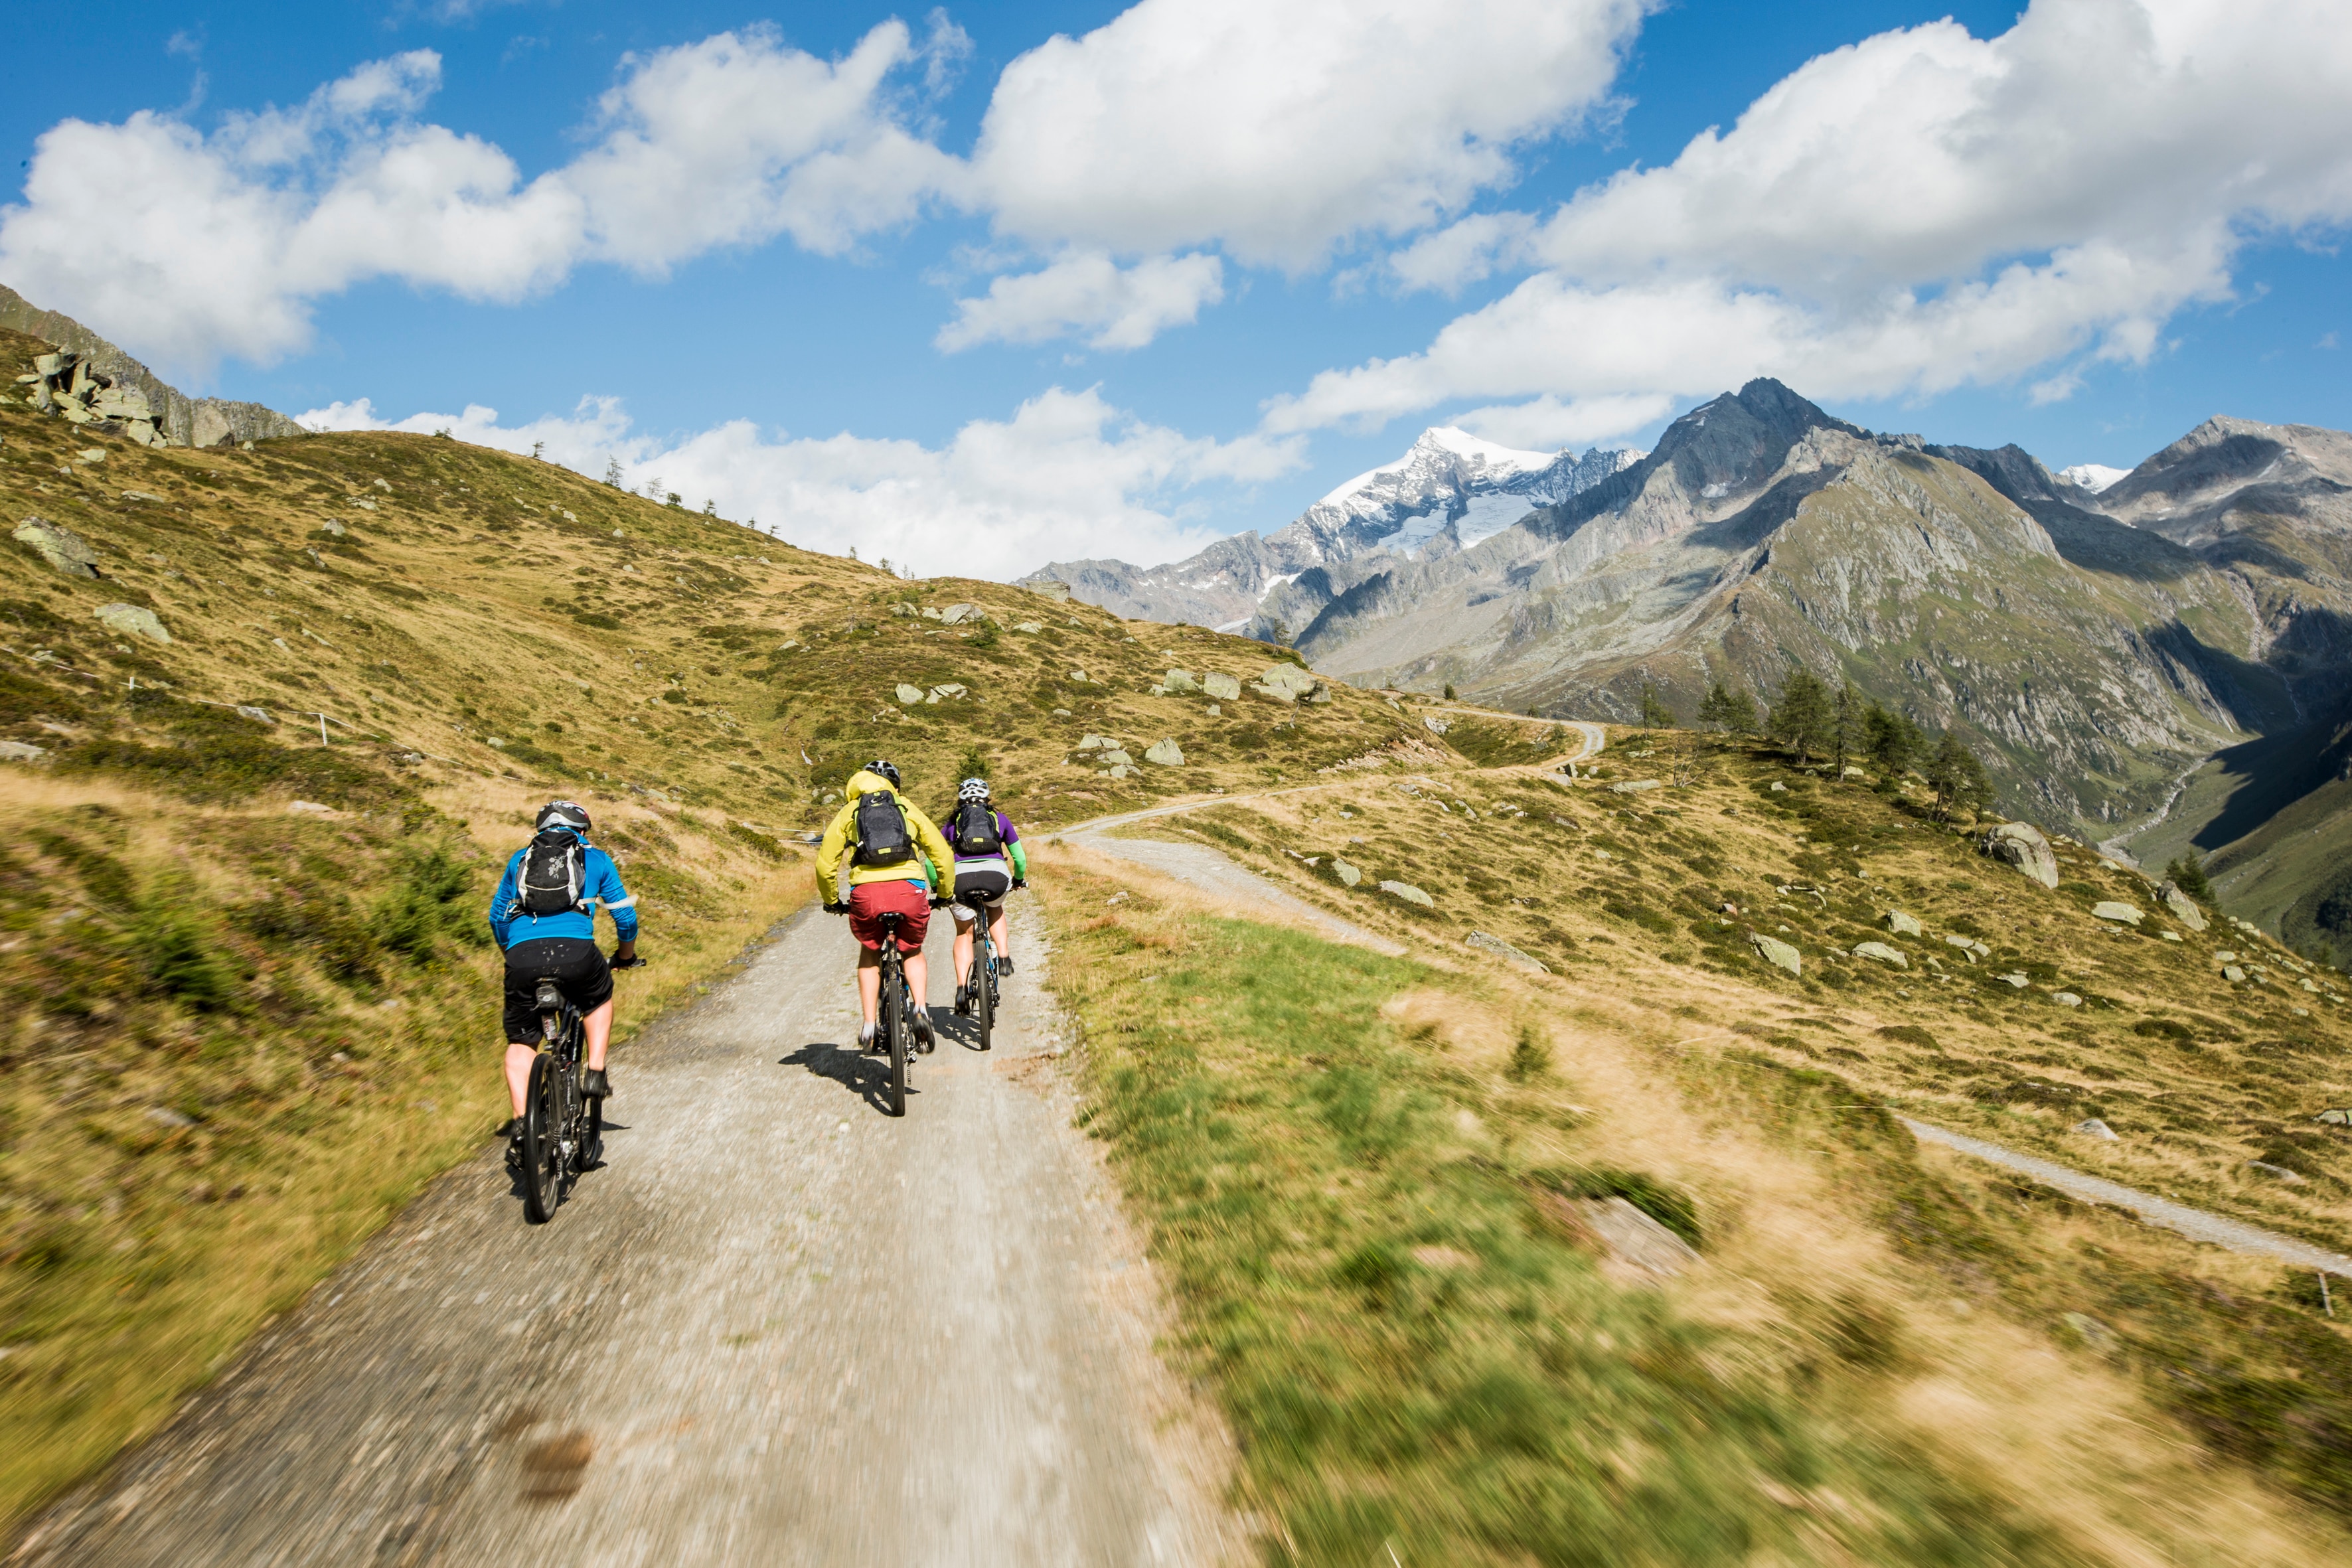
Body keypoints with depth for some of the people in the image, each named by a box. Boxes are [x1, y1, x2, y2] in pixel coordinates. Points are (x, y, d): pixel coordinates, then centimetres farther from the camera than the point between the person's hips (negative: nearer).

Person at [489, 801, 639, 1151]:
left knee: (520, 1041, 18)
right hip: (575, 951, -1)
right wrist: (626, 956, 41)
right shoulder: (596, 859, 22)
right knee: (599, 1000, 30)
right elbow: (625, 915, 24)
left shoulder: (521, 859, 27)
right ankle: (595, 1073, 16)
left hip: (523, 955, 2)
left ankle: (521, 1118, 3)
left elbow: (497, 917, 32)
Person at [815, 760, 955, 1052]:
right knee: (912, 952, 25)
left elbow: (825, 864, 13)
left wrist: (832, 901, 28)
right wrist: (943, 894, 32)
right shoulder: (907, 809, 21)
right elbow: (943, 854, 18)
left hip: (865, 892, 0)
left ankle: (870, 1024, 14)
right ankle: (920, 1009, 1)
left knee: (870, 954, 26)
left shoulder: (849, 812, 20)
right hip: (910, 889, 0)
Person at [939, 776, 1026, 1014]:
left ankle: (962, 988, 5)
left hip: (961, 877, 0)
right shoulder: (999, 818, 25)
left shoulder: (952, 822, 25)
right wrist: (1019, 879, 47)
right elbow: (1019, 856, 29)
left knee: (964, 933, 21)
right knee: (995, 909, 35)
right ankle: (1004, 957, 17)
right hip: (996, 875, 0)